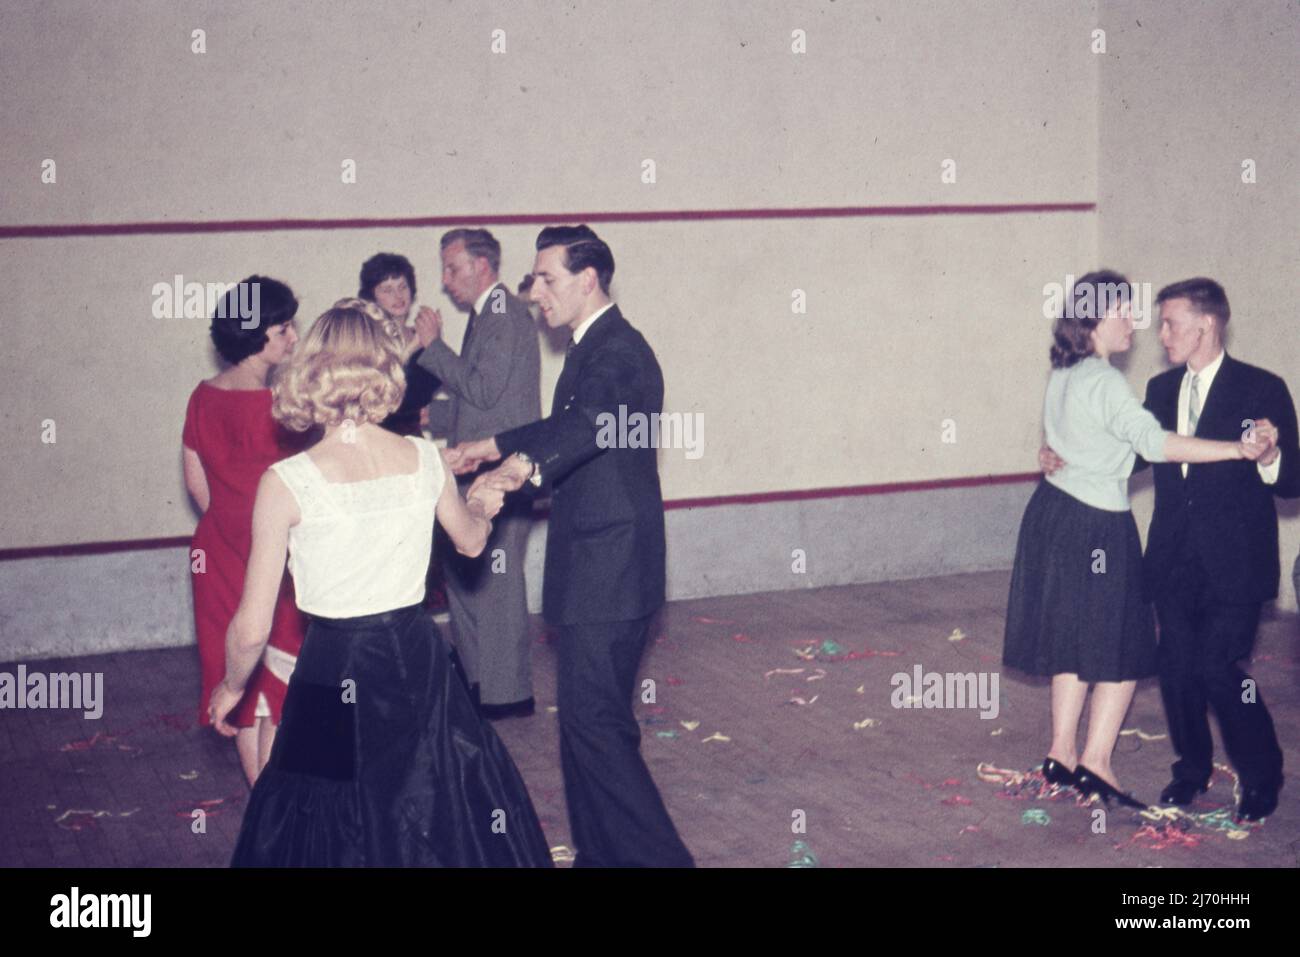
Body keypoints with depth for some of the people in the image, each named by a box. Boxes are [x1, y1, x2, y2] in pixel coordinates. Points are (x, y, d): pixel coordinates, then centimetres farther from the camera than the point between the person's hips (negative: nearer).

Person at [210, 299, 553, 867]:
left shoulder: (287, 483, -16)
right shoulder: (424, 459, -5)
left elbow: (252, 629, -12)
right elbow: (471, 540, 18)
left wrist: (232, 686, 8)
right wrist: (481, 508, 40)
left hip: (335, 674, -3)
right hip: (418, 664, 3)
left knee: (331, 834, 13)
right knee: (442, 819, 20)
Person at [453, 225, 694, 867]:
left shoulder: (617, 351, -17)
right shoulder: (594, 348, 16)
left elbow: (595, 419, -39)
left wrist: (531, 464, -52)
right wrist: (491, 446, 35)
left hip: (607, 574, -11)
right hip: (595, 571, 11)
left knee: (594, 724, -10)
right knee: (590, 722, 16)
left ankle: (655, 856, -2)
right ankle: (601, 853, 27)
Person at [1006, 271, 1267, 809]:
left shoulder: (1062, 376, 9)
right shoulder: (1104, 382, -18)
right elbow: (1154, 443, -26)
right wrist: (1236, 449, -28)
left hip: (1054, 512, 9)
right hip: (1096, 526, -9)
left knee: (1075, 641, 16)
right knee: (1122, 646, 1)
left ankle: (1062, 754, 21)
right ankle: (1095, 761, 3)